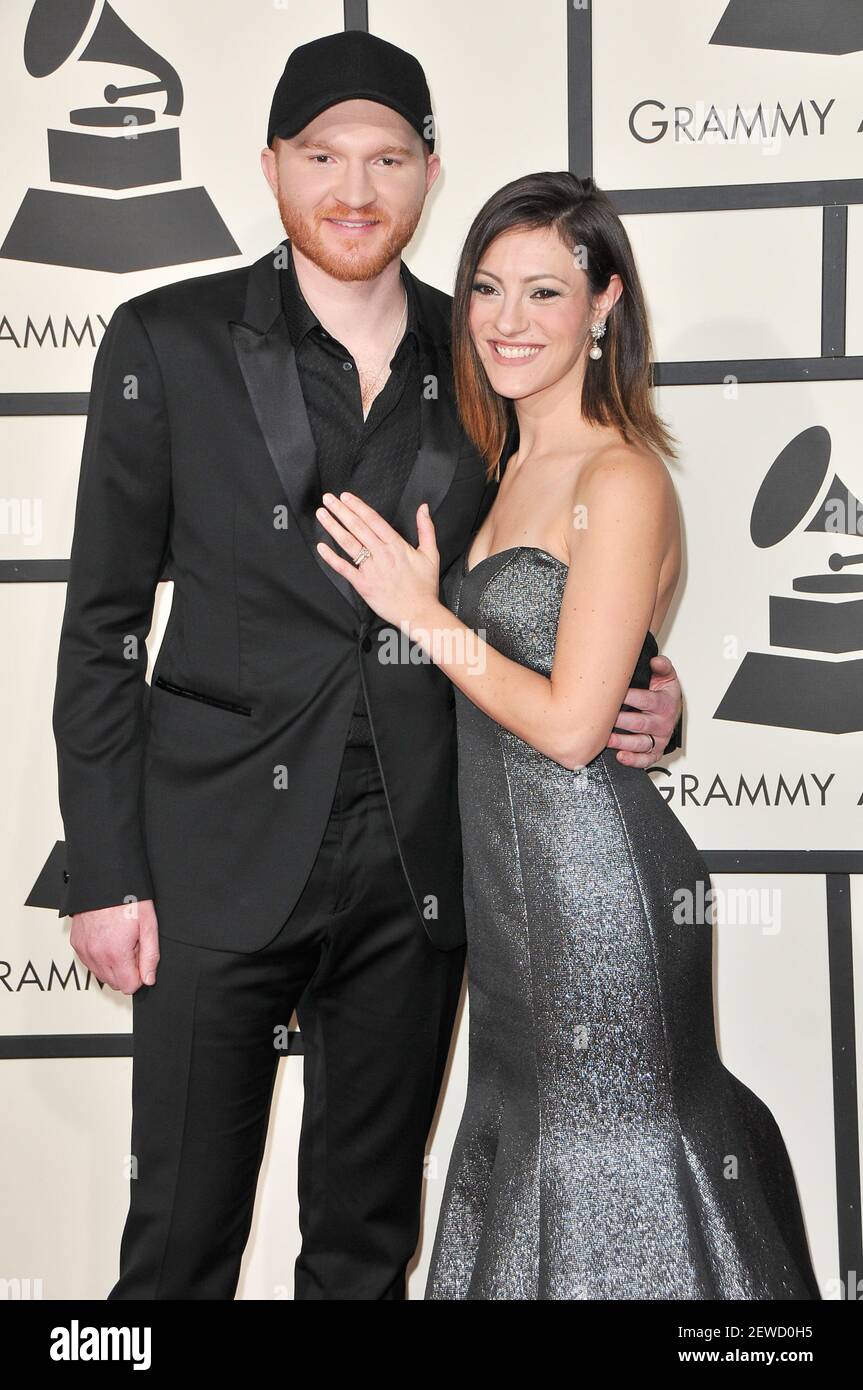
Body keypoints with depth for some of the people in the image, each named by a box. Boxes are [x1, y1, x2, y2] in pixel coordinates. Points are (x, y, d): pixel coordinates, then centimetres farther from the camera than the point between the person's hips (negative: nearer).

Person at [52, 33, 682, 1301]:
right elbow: (103, 620, -2)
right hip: (224, 853, -2)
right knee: (183, 1231, 6)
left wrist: (635, 697, -6)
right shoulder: (170, 340, -1)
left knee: (370, 1237, 17)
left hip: (419, 865, 3)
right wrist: (105, 870, -6)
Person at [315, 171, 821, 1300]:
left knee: (606, 1166, 4)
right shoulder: (518, 469, 12)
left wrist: (423, 613, -13)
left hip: (598, 878, -9)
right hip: (515, 878, 9)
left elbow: (573, 723, -20)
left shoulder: (622, 479, -16)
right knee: (532, 1145, 20)